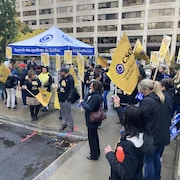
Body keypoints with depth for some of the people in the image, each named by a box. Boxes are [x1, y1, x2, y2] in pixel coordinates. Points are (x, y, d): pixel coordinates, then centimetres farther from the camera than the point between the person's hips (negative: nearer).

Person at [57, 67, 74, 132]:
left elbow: (72, 89, -17)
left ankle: (70, 126, 11)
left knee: (68, 113, -1)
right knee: (63, 112, 18)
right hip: (61, 98, 8)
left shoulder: (70, 79, -14)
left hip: (66, 99, -8)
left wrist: (69, 97, -21)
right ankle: (64, 123, 31)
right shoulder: (62, 79, 11)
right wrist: (58, 90, 4)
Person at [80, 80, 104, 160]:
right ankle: (96, 152, 42)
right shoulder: (97, 95, 4)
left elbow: (89, 108, -29)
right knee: (94, 136, 24)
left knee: (92, 137, 6)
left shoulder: (95, 97, -27)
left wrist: (82, 102, -17)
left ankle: (94, 155, 23)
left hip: (92, 121, -10)